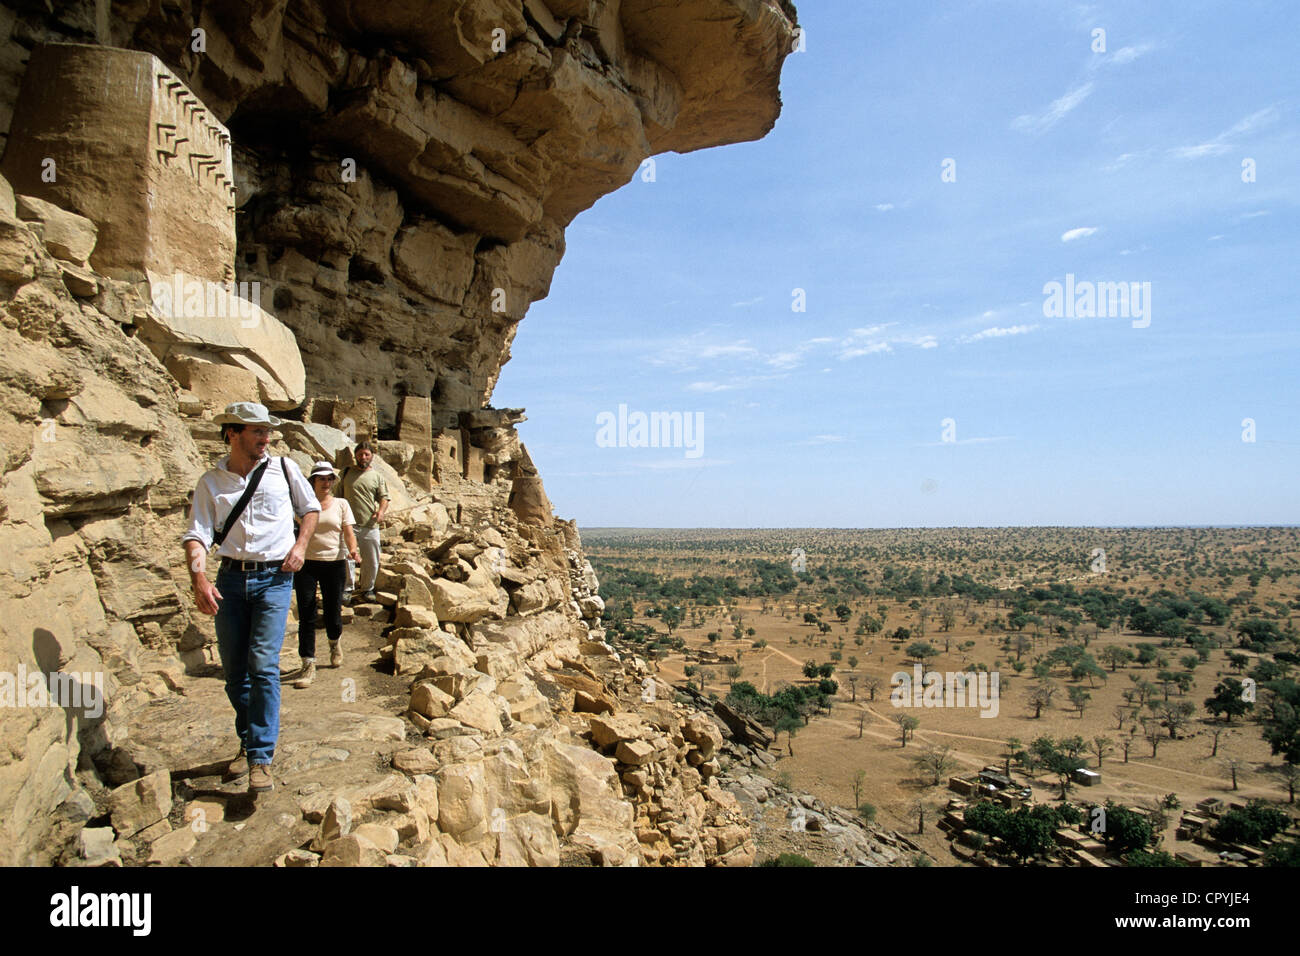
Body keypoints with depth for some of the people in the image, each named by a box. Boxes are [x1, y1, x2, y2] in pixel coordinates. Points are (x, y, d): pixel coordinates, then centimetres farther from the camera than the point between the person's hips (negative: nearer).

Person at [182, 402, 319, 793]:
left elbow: (311, 508, 16)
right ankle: (247, 742, 31)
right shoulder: (212, 481, 2)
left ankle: (261, 757, -4)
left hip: (274, 578, -2)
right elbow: (197, 534, -5)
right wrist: (198, 578, -21)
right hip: (230, 578, 2)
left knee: (263, 665, -12)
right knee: (234, 670, 10)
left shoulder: (284, 469, 2)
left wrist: (300, 545, 1)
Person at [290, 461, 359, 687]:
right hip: (306, 564, 0)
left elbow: (348, 533, 1)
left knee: (332, 612, 5)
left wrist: (352, 550, -19)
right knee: (306, 615, -4)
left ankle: (335, 643, 37)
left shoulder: (341, 504, 7)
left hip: (334, 563, 0)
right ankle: (308, 665, 1)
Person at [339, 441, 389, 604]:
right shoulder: (346, 473, 8)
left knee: (371, 561, 6)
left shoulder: (377, 477, 10)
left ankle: (367, 588, 24)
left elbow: (384, 498, 6)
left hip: (370, 526, 1)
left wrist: (381, 511, -15)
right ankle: (348, 588, 11)